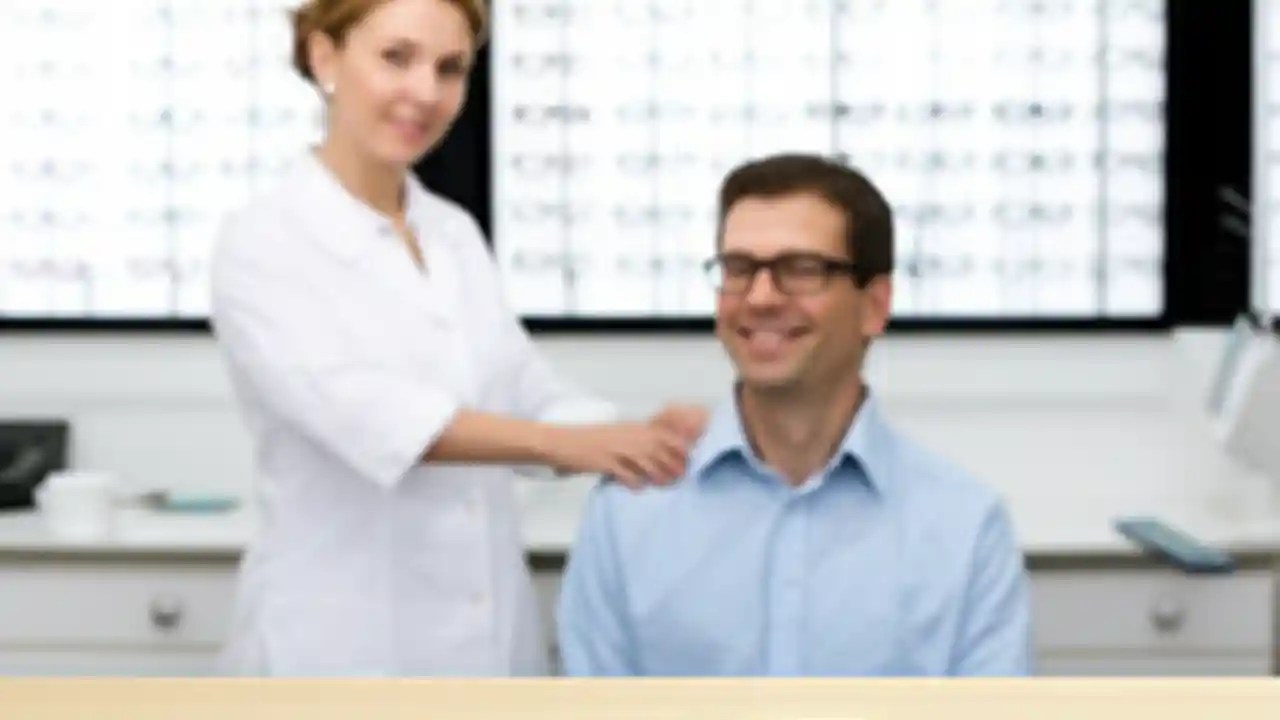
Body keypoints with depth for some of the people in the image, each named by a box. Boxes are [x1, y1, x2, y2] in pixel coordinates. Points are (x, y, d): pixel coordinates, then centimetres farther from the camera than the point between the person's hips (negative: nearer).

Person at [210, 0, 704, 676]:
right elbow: (358, 409, -23)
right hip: (340, 651, -6)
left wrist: (637, 439, -14)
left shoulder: (457, 235, 12)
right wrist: (567, 444, -35)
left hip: (489, 641, 6)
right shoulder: (263, 240, -9)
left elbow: (533, 398, 8)